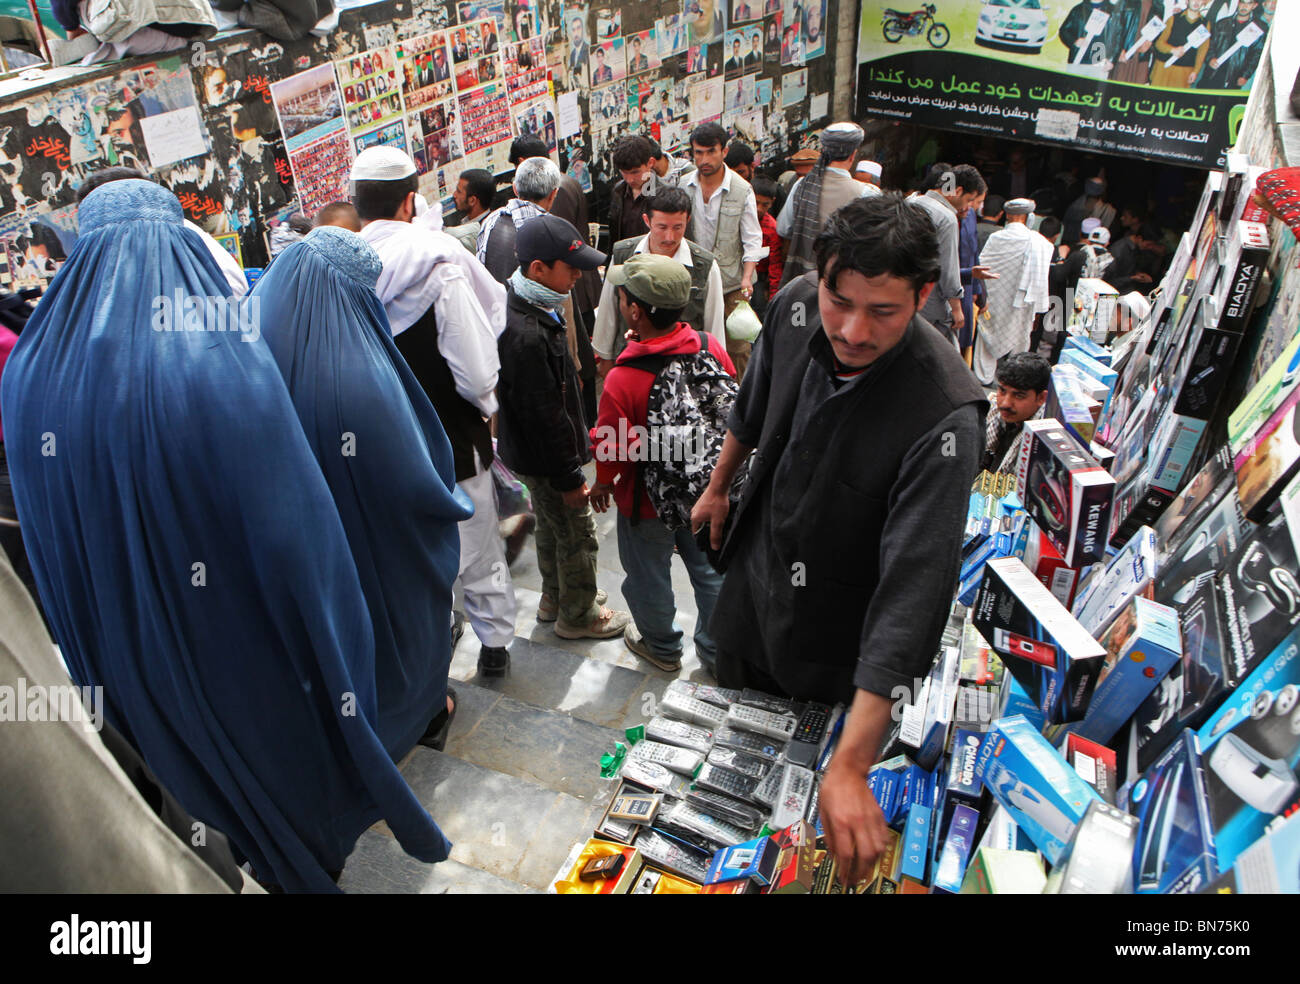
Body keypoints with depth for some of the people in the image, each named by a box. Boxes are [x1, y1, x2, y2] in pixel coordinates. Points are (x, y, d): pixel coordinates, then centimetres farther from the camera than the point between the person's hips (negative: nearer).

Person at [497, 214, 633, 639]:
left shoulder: (520, 306, 1)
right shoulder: (526, 335, -33)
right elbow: (543, 416, -27)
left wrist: (580, 436, 20)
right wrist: (569, 477, -18)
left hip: (528, 449, 10)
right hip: (543, 459, -10)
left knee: (551, 524, 25)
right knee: (577, 533, 9)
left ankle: (555, 598, 46)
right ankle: (577, 615, 30)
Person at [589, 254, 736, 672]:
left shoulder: (623, 379, -30)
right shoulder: (711, 347, -16)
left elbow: (611, 448, -19)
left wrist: (602, 483, 3)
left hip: (648, 501, -4)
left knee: (649, 576, 21)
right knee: (709, 568, 23)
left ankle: (661, 647, 44)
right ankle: (716, 651, 41)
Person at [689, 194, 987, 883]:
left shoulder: (944, 417, -37)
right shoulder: (795, 307, -20)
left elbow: (912, 587, -40)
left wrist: (849, 767, -42)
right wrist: (719, 485, 18)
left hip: (834, 621, -5)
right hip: (756, 564, 6)